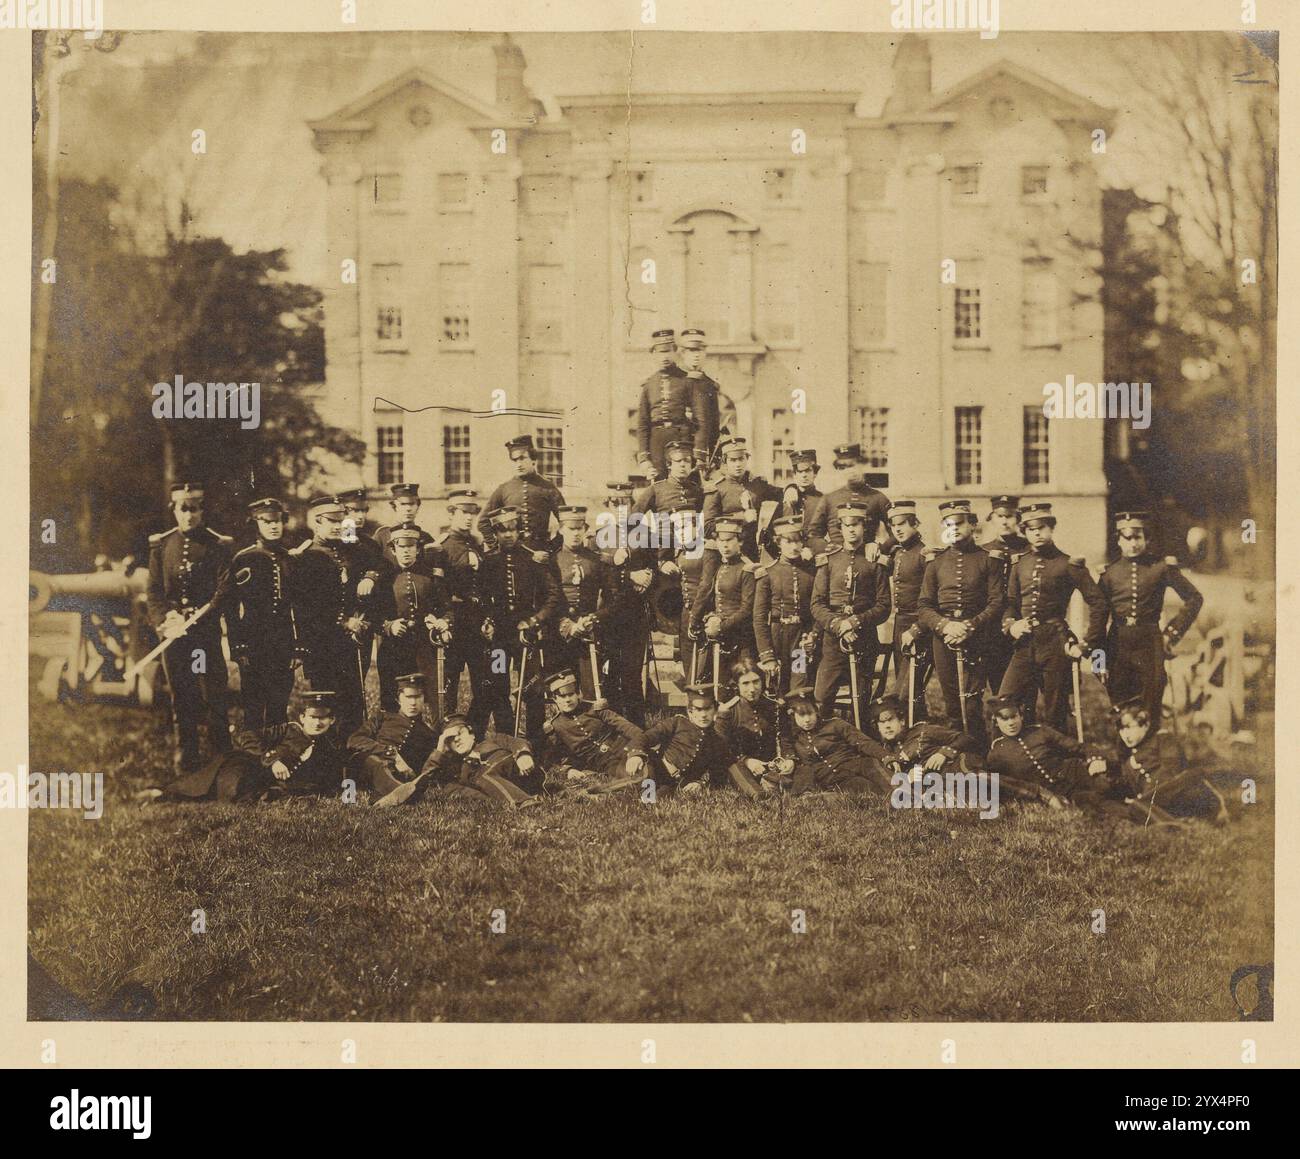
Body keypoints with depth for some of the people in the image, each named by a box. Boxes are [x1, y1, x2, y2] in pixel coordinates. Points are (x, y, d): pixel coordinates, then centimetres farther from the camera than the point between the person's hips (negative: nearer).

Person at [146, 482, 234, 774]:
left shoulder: (218, 545, 0)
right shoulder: (160, 544, 9)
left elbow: (223, 592, -6)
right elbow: (154, 591, 7)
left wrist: (194, 620, -16)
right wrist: (164, 622, -10)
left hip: (207, 632, -3)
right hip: (173, 634, 3)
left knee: (215, 696, -4)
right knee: (181, 698, 7)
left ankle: (221, 758, 4)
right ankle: (185, 758, 15)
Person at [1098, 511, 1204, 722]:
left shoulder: (1161, 568, 2)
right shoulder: (1109, 572, 6)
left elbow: (1194, 599, 8)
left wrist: (1173, 632, 3)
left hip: (1150, 643, -1)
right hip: (1118, 645, 1)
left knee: (1151, 710, -1)